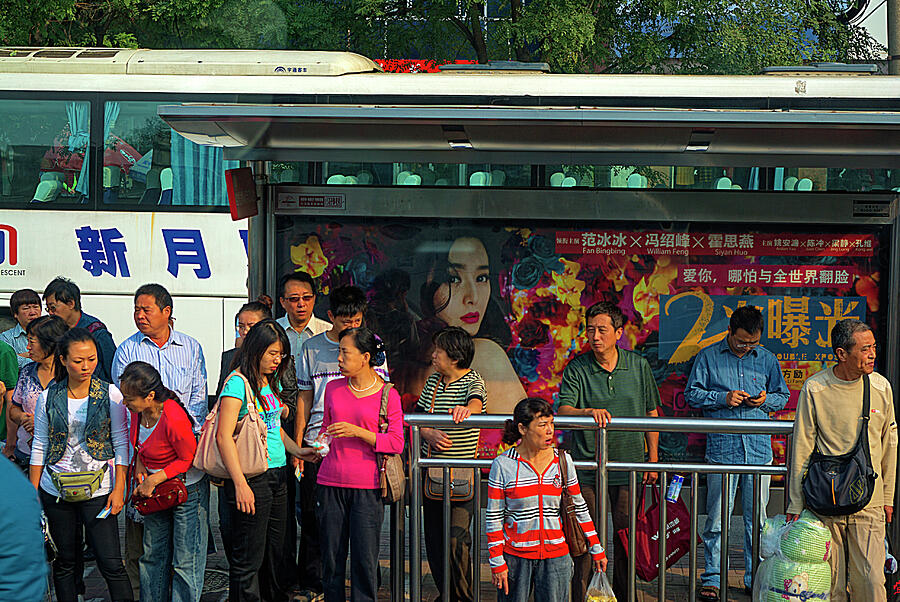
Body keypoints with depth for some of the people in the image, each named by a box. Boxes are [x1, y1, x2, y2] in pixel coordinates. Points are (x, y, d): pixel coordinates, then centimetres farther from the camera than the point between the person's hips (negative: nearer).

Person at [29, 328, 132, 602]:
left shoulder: (110, 394, -4)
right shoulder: (49, 397, 1)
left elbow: (121, 444, -1)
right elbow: (39, 447, 7)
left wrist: (119, 489, -7)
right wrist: (33, 493, 5)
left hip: (98, 489, -2)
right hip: (55, 491, 2)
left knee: (110, 564, -6)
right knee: (64, 561, 10)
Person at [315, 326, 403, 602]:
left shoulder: (388, 395, -2)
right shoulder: (333, 388, 9)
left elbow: (396, 443, -6)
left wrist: (358, 432, -15)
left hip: (367, 488, -3)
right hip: (331, 484, 3)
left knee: (364, 559, -3)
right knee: (331, 556, 6)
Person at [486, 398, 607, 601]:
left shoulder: (563, 461, 1)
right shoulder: (503, 465, -7)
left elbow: (579, 508, 10)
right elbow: (493, 518, -3)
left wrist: (596, 550, 12)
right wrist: (497, 563, -6)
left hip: (555, 557, 2)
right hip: (515, 556, -2)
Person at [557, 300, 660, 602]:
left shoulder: (639, 366, 3)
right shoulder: (576, 368, -2)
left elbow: (651, 413, 11)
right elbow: (562, 411, -12)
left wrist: (653, 458, 9)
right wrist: (589, 412, -32)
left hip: (628, 464, 1)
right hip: (586, 466, -1)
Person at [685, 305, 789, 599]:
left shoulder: (767, 359, 11)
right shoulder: (708, 357, 4)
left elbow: (783, 395, 19)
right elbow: (692, 394, 5)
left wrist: (767, 400, -3)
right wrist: (723, 398, -10)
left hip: (759, 450, 2)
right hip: (721, 450, -2)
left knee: (757, 519, 5)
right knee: (716, 520, -1)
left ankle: (755, 579, 15)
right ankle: (712, 579, 8)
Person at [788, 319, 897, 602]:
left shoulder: (881, 387, 2)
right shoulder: (814, 389, -6)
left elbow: (889, 443, 13)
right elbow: (802, 448, 0)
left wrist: (888, 496, 16)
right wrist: (796, 504, 1)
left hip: (869, 504, 1)